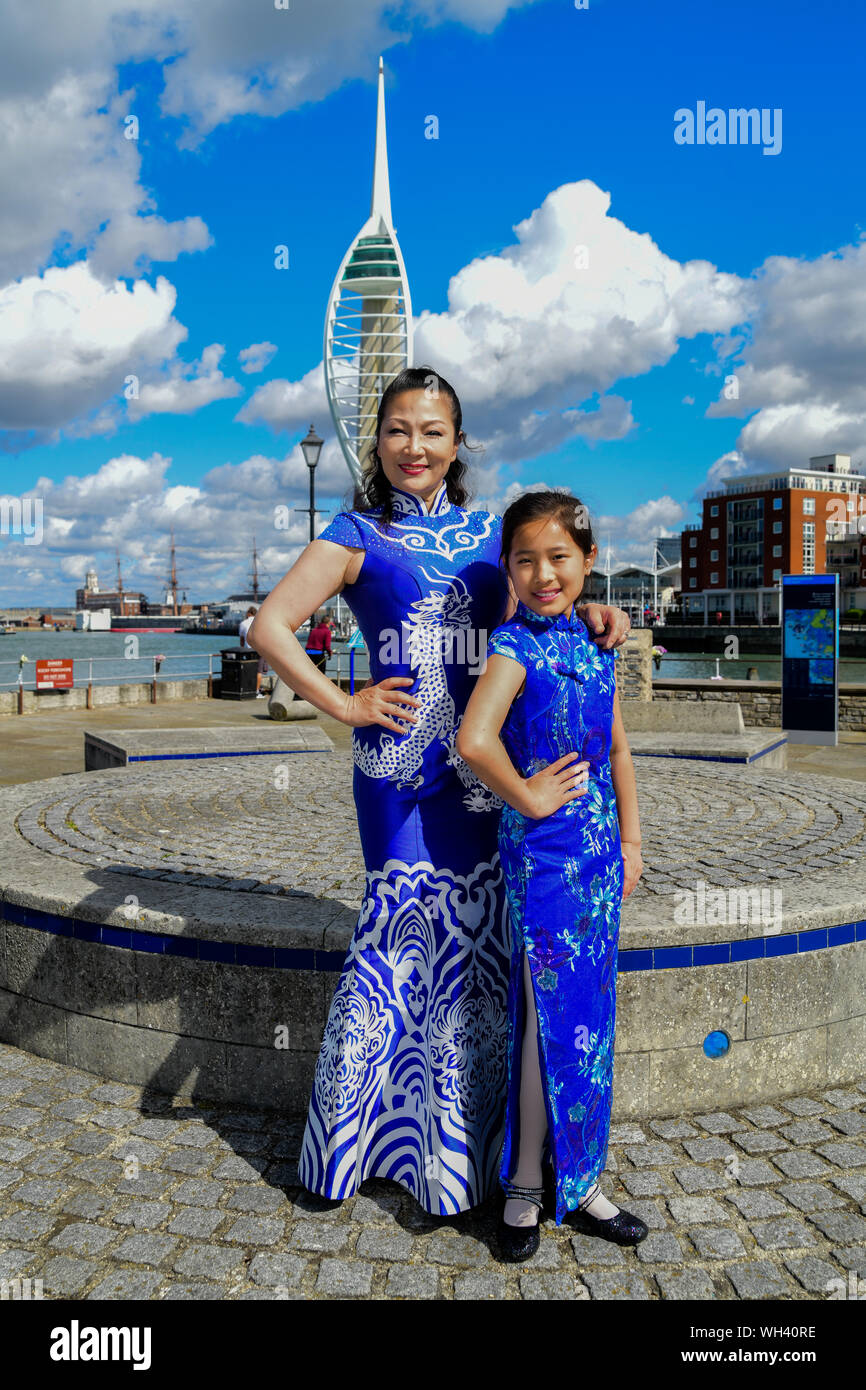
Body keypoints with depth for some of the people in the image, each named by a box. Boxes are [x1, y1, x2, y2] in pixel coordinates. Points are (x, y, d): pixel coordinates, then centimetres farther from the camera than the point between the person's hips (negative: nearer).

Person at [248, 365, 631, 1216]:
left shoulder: (488, 533, 14)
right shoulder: (358, 536, 1)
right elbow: (270, 624, -5)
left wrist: (590, 614, -2)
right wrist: (343, 706, -10)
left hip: (483, 762, 4)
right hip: (400, 764, -4)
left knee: (478, 932, 8)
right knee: (416, 924, -2)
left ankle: (464, 1141, 25)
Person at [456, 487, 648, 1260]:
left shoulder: (596, 645, 8)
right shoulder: (517, 645, -12)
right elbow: (474, 740, -27)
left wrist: (630, 842, 12)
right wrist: (528, 798, -15)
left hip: (598, 854, 6)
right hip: (542, 855, -6)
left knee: (589, 1019, 15)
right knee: (548, 1020, 3)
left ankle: (579, 1180, 31)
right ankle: (524, 1189, 22)